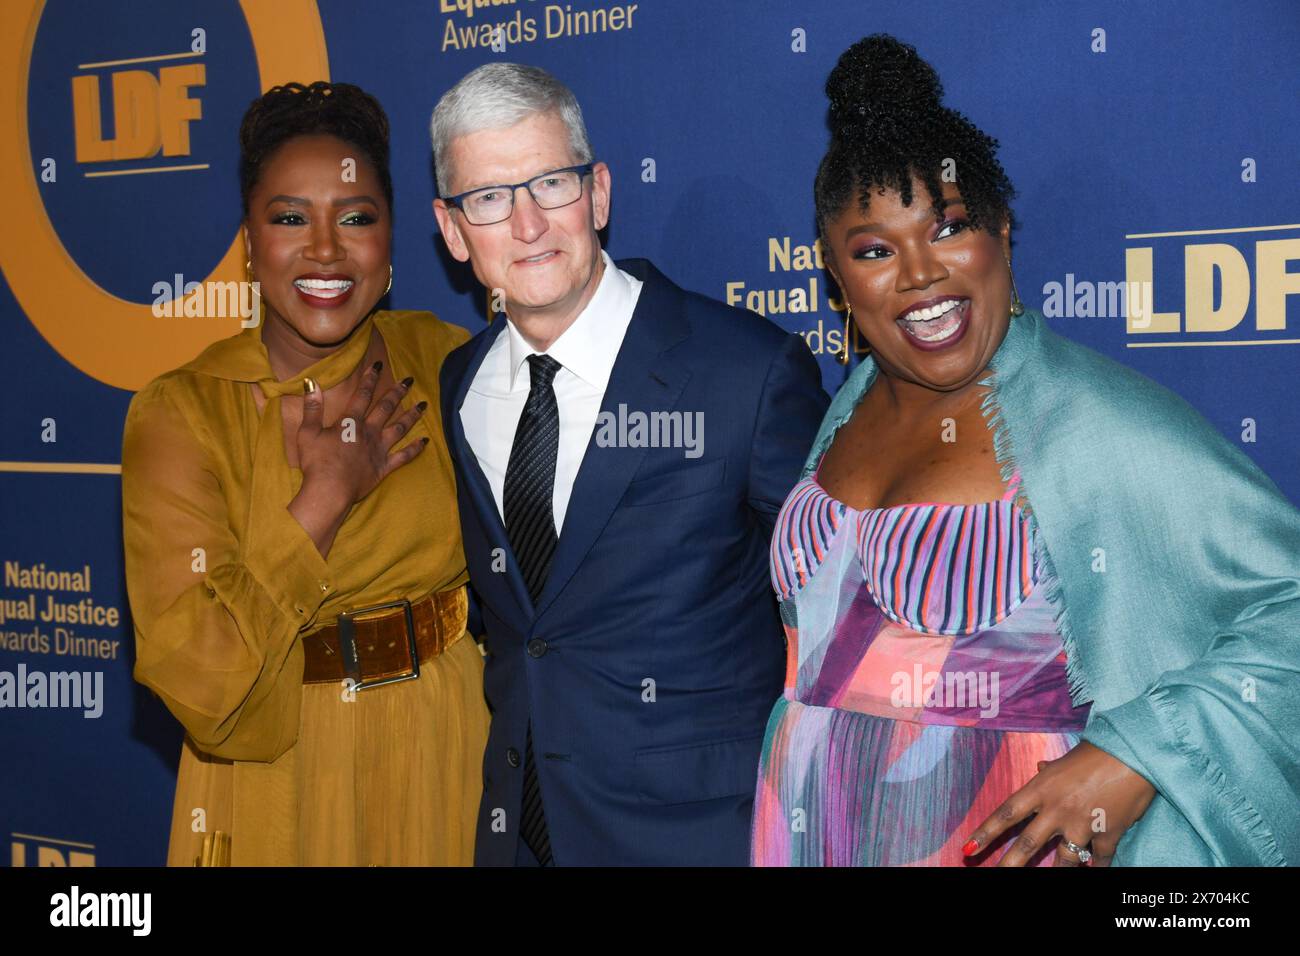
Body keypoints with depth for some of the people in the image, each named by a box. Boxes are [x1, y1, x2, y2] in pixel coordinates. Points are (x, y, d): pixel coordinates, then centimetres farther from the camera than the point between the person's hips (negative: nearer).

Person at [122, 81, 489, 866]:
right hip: (276, 791, -2)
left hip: (447, 760, 2)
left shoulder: (444, 363, -4)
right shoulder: (178, 414, -11)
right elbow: (189, 668, -18)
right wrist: (326, 498, -19)